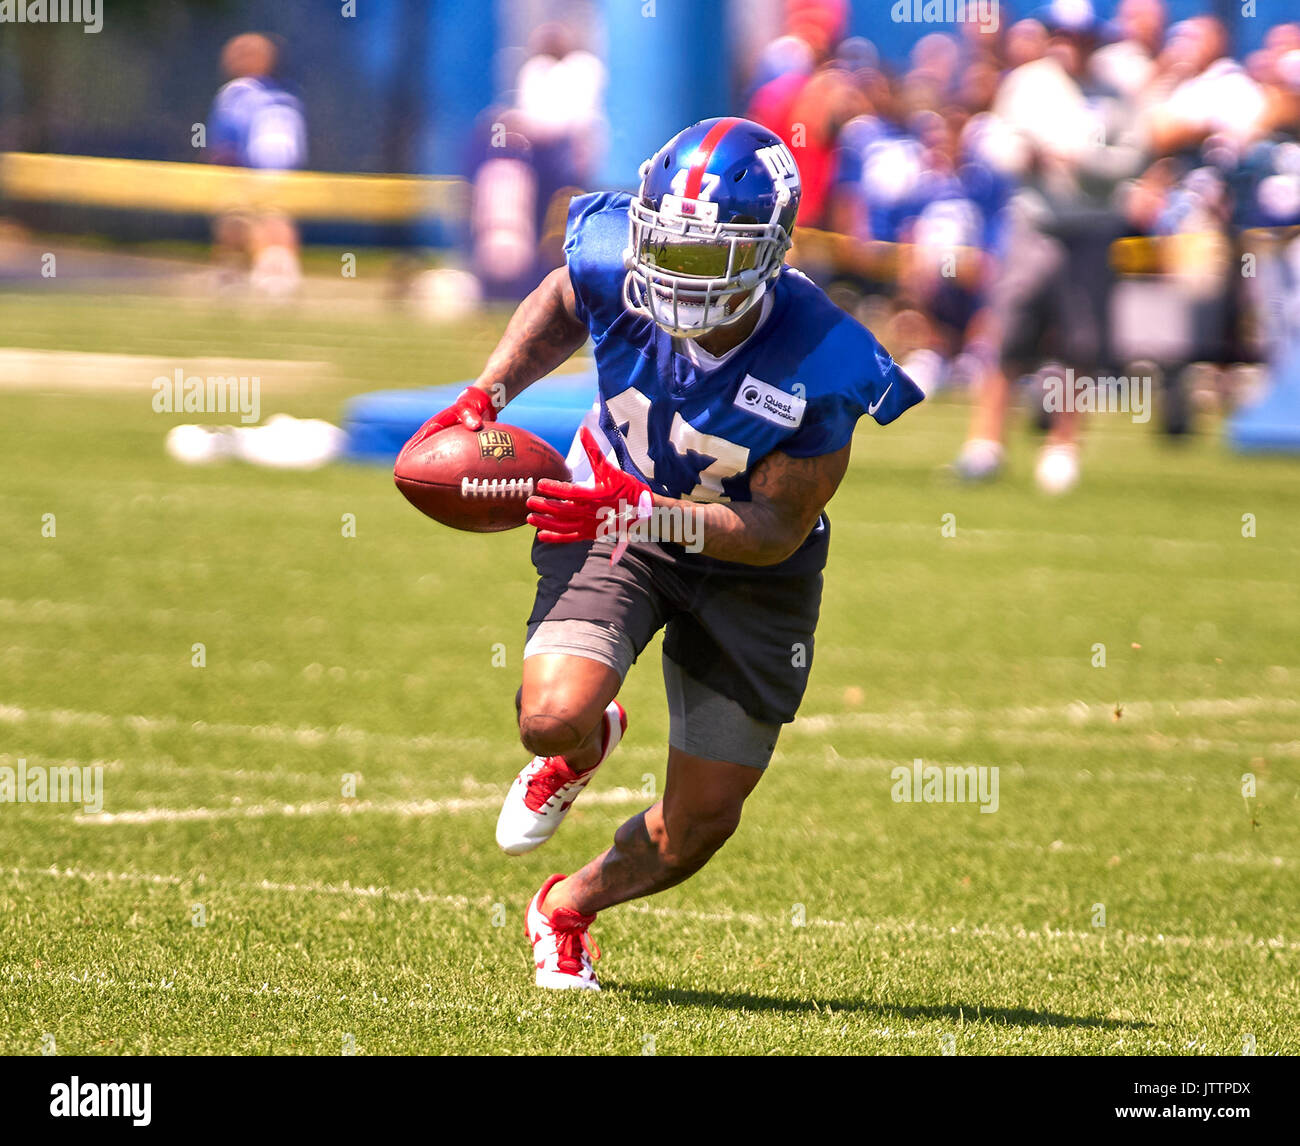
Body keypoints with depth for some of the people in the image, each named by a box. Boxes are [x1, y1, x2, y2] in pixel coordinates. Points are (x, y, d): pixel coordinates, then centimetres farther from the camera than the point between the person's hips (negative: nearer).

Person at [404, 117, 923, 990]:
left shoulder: (818, 368, -31)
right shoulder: (615, 267, -23)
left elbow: (778, 530, -26)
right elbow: (560, 308, 5)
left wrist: (641, 511, -39)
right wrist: (485, 397, -9)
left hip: (748, 569, -1)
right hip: (610, 527, 1)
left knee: (700, 825, 6)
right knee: (554, 715, -26)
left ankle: (568, 910, 38)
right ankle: (580, 748, 15)